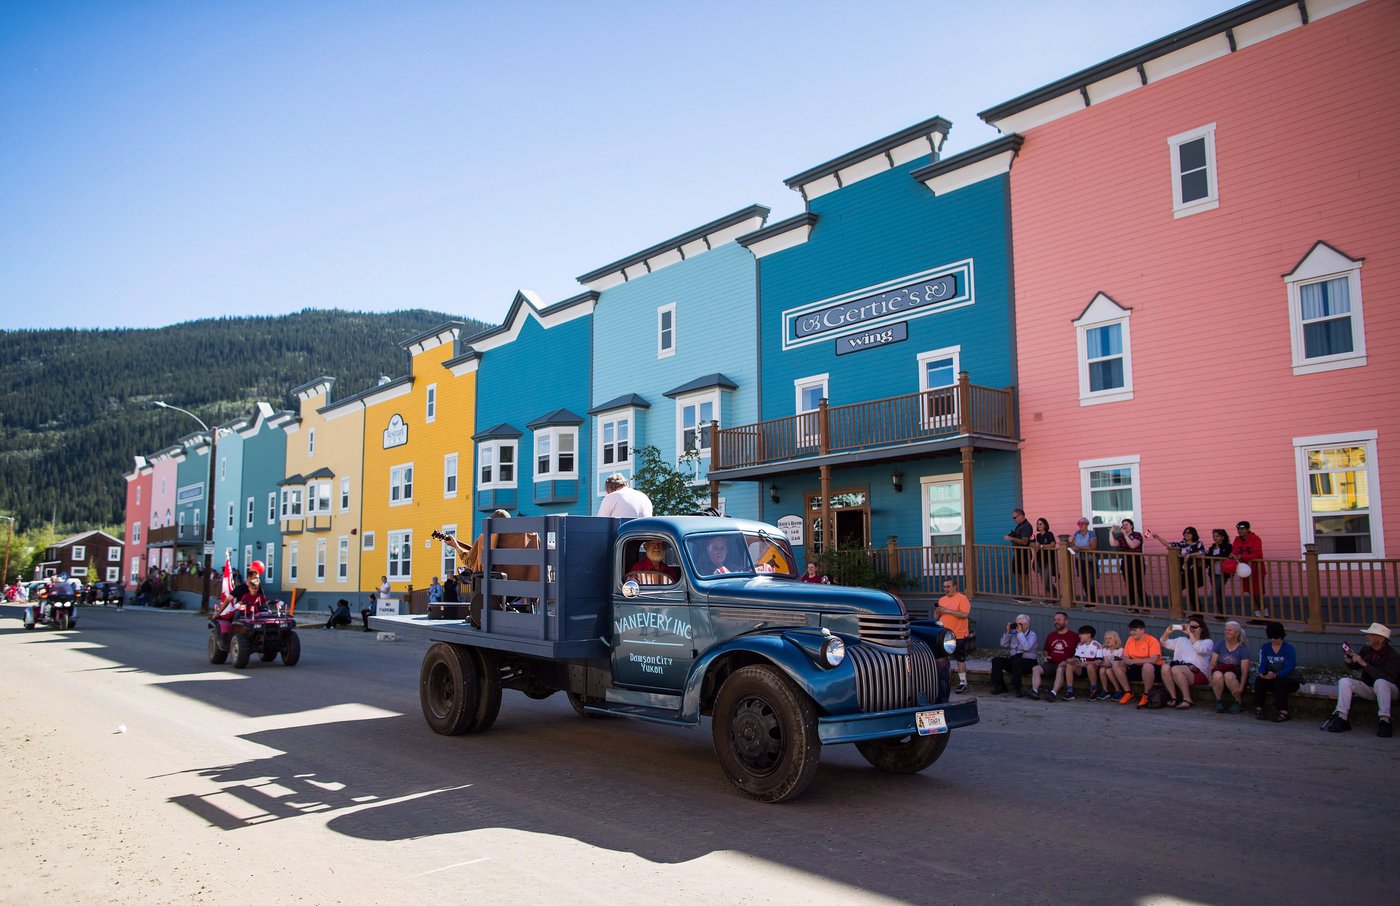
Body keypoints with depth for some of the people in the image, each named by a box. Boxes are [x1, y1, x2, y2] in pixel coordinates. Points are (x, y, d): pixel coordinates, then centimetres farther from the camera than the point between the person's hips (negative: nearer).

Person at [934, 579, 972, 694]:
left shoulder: (962, 598, -7)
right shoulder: (942, 600, 13)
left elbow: (965, 614, -21)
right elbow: (936, 618, 18)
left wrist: (947, 610, -21)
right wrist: (937, 612, -6)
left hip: (958, 635, -6)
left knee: (960, 659, 0)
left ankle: (963, 682, 8)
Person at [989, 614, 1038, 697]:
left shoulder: (1032, 635, -4)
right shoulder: (1013, 632, 11)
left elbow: (1026, 647, -23)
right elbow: (1003, 644, 6)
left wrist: (1020, 633, -19)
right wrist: (1008, 632, -4)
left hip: (1028, 661, -6)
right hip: (1012, 659, 6)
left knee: (1017, 661, -39)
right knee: (996, 660, -14)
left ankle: (1017, 688, -29)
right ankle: (1000, 687, -10)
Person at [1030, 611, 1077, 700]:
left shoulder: (1074, 636, 4)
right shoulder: (1051, 636, 22)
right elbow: (1046, 651, 33)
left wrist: (1068, 661, -14)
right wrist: (1045, 657, 12)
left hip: (1064, 665, -5)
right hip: (1050, 664, 5)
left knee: (1060, 670, -38)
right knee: (1035, 668, -21)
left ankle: (1054, 693, -48)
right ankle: (1035, 691, -33)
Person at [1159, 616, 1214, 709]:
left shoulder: (1207, 642, 12)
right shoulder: (1181, 640, 27)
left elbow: (1200, 649, -11)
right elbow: (1164, 644, 20)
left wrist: (1190, 634, -13)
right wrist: (1167, 632, 3)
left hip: (1199, 673, -4)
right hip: (1180, 670, 5)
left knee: (1176, 669, -35)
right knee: (1166, 667, -29)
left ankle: (1187, 699, -26)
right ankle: (1173, 698, -24)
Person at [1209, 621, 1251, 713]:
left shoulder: (1243, 649, -1)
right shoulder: (1220, 646, 9)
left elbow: (1244, 671, -10)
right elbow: (1212, 664, 3)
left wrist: (1241, 688, -23)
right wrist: (1211, 676, -17)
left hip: (1236, 677, -2)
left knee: (1228, 675, -37)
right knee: (1217, 674, -34)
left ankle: (1239, 702, -12)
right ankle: (1219, 701, -11)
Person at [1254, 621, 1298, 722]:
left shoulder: (1289, 649, -8)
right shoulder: (1265, 647, 6)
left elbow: (1289, 668, -20)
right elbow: (1262, 664, -3)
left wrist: (1275, 675, -38)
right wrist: (1262, 673, -27)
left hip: (1287, 680, -4)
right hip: (1270, 680, 4)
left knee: (1279, 682, -34)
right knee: (1259, 680, -24)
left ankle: (1283, 712, -32)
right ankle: (1258, 709, -21)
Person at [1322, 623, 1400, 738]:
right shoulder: (1366, 650, 2)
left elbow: (1386, 677, -29)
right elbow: (1354, 667, 16)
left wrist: (1364, 664, -30)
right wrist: (1349, 661, -8)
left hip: (1388, 690, -6)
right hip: (1368, 689, 6)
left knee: (1380, 682, -37)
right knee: (1344, 681, -15)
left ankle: (1384, 720, -37)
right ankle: (1342, 719, -24)